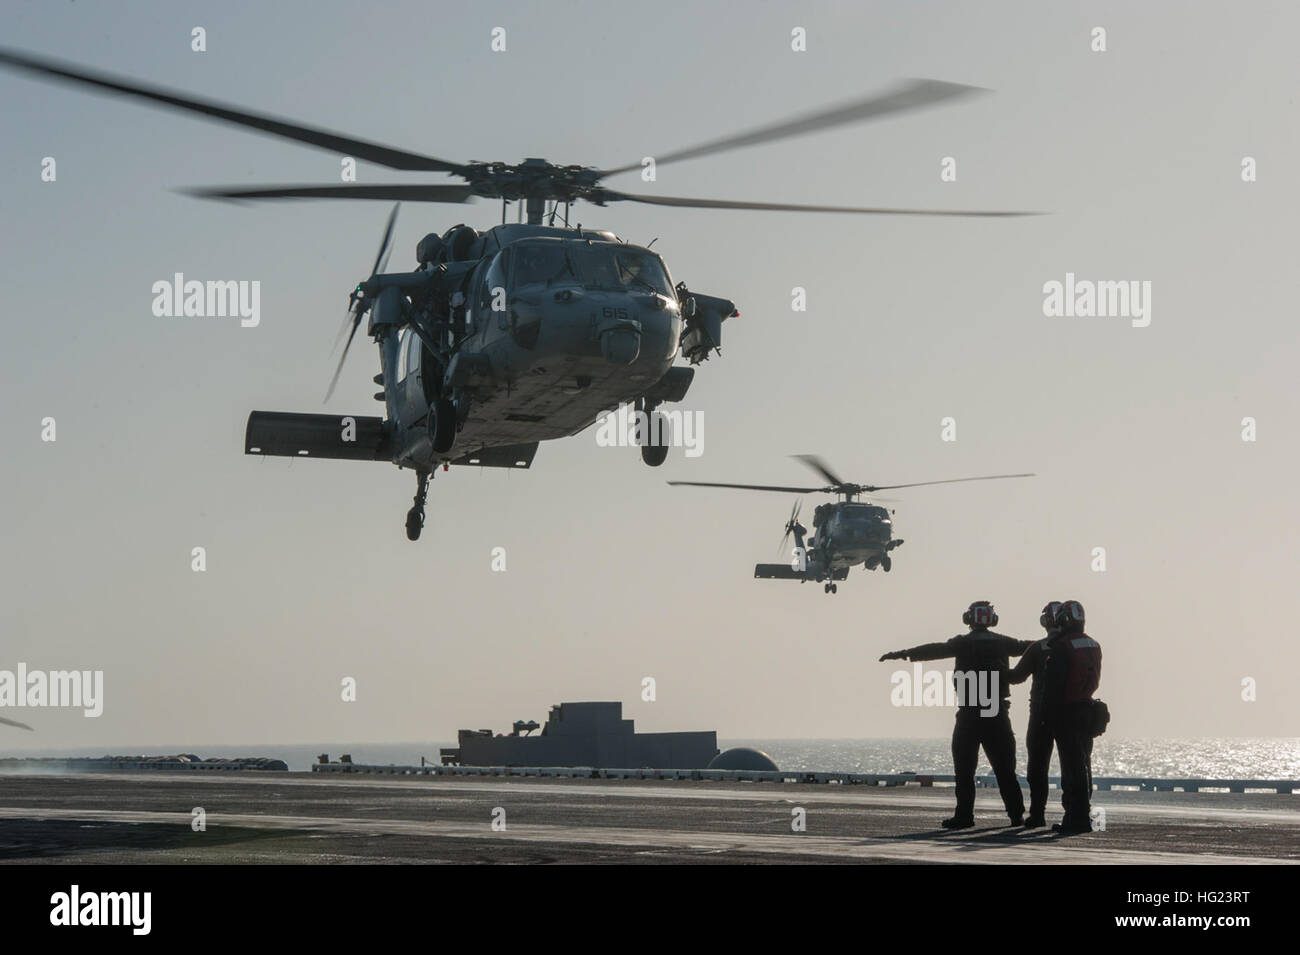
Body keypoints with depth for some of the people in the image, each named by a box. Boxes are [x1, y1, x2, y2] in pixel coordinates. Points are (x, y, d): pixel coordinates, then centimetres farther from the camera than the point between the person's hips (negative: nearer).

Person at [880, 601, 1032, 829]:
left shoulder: (963, 643, -4)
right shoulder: (1002, 643, 8)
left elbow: (935, 650, -13)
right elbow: (1026, 646, 24)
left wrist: (903, 654, -12)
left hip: (969, 713, -3)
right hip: (998, 712, 4)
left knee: (964, 767, 3)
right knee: (1004, 767, 10)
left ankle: (964, 815, -2)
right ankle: (1017, 814, 7)